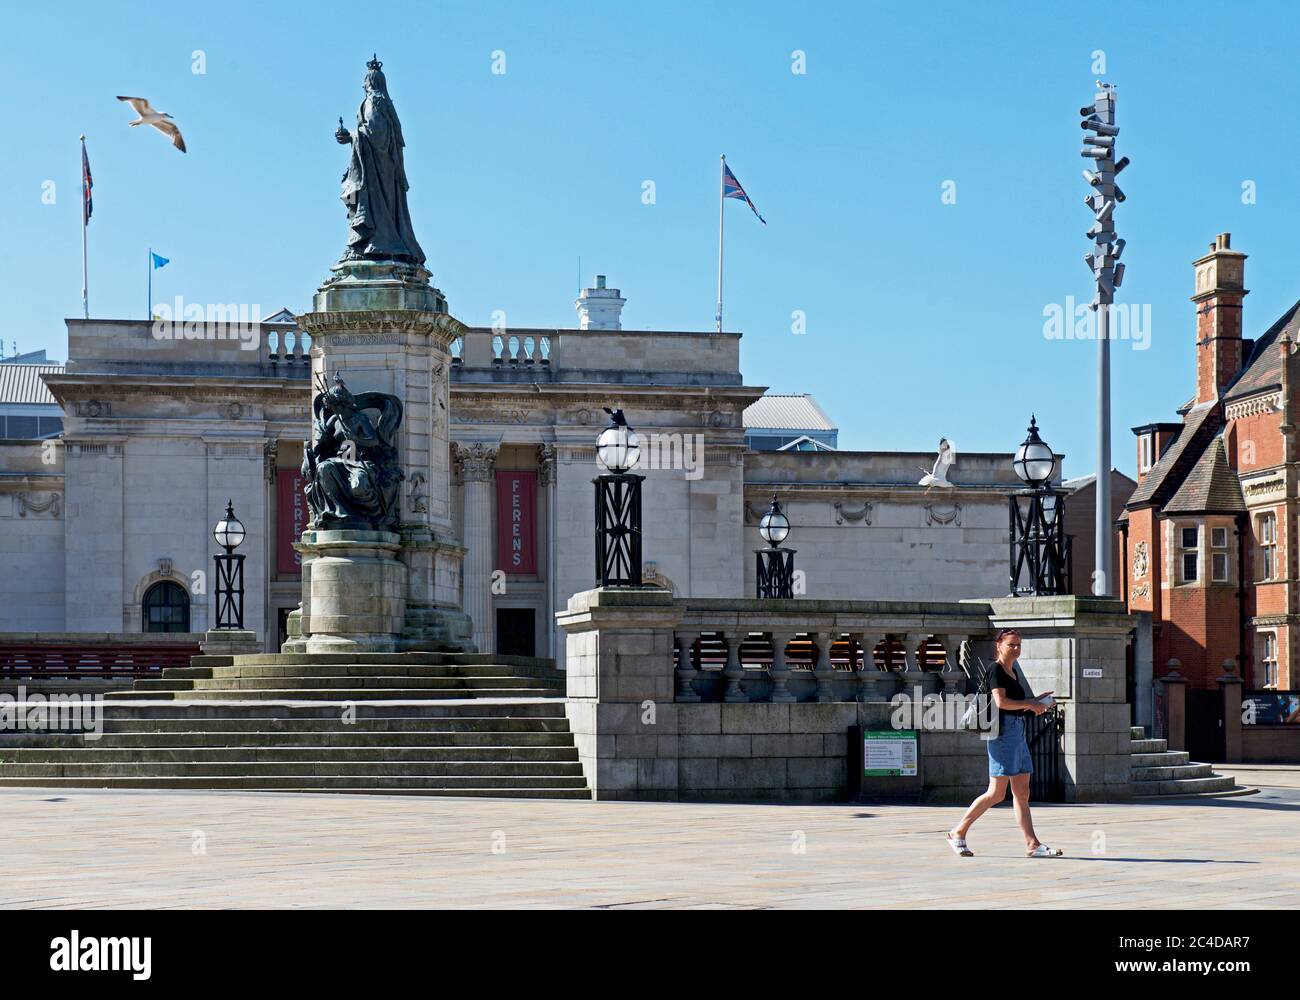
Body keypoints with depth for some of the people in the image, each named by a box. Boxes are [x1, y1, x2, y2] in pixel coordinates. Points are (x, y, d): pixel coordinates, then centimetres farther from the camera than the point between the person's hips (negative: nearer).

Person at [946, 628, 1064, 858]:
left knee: (1022, 793, 5)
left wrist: (1036, 702, 9)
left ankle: (1032, 844, 3)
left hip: (1018, 733, 9)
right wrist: (1030, 704, -13)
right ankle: (958, 833, 1)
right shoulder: (996, 670, -8)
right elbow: (1001, 702, -19)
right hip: (1003, 732, -9)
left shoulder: (1013, 672, 19)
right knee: (997, 793, -8)